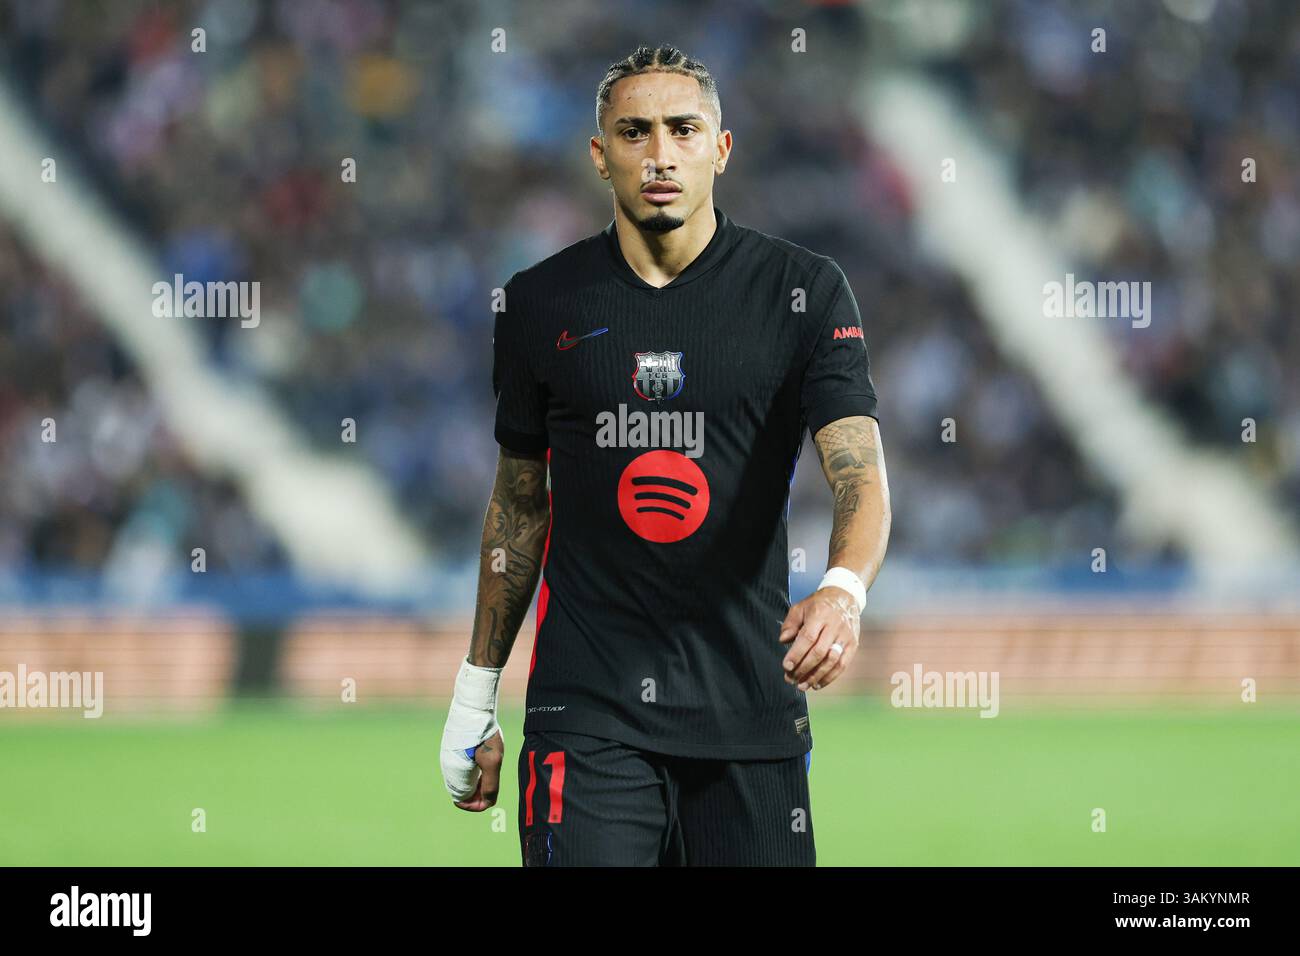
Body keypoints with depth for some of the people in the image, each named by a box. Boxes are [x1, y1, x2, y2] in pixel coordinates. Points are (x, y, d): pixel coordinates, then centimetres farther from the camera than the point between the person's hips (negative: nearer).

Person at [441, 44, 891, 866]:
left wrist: (844, 590, -33)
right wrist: (476, 692, 16)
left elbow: (860, 470, -11)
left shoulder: (805, 292, 0)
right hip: (587, 708, 0)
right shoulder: (541, 304, 6)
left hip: (748, 700, 0)